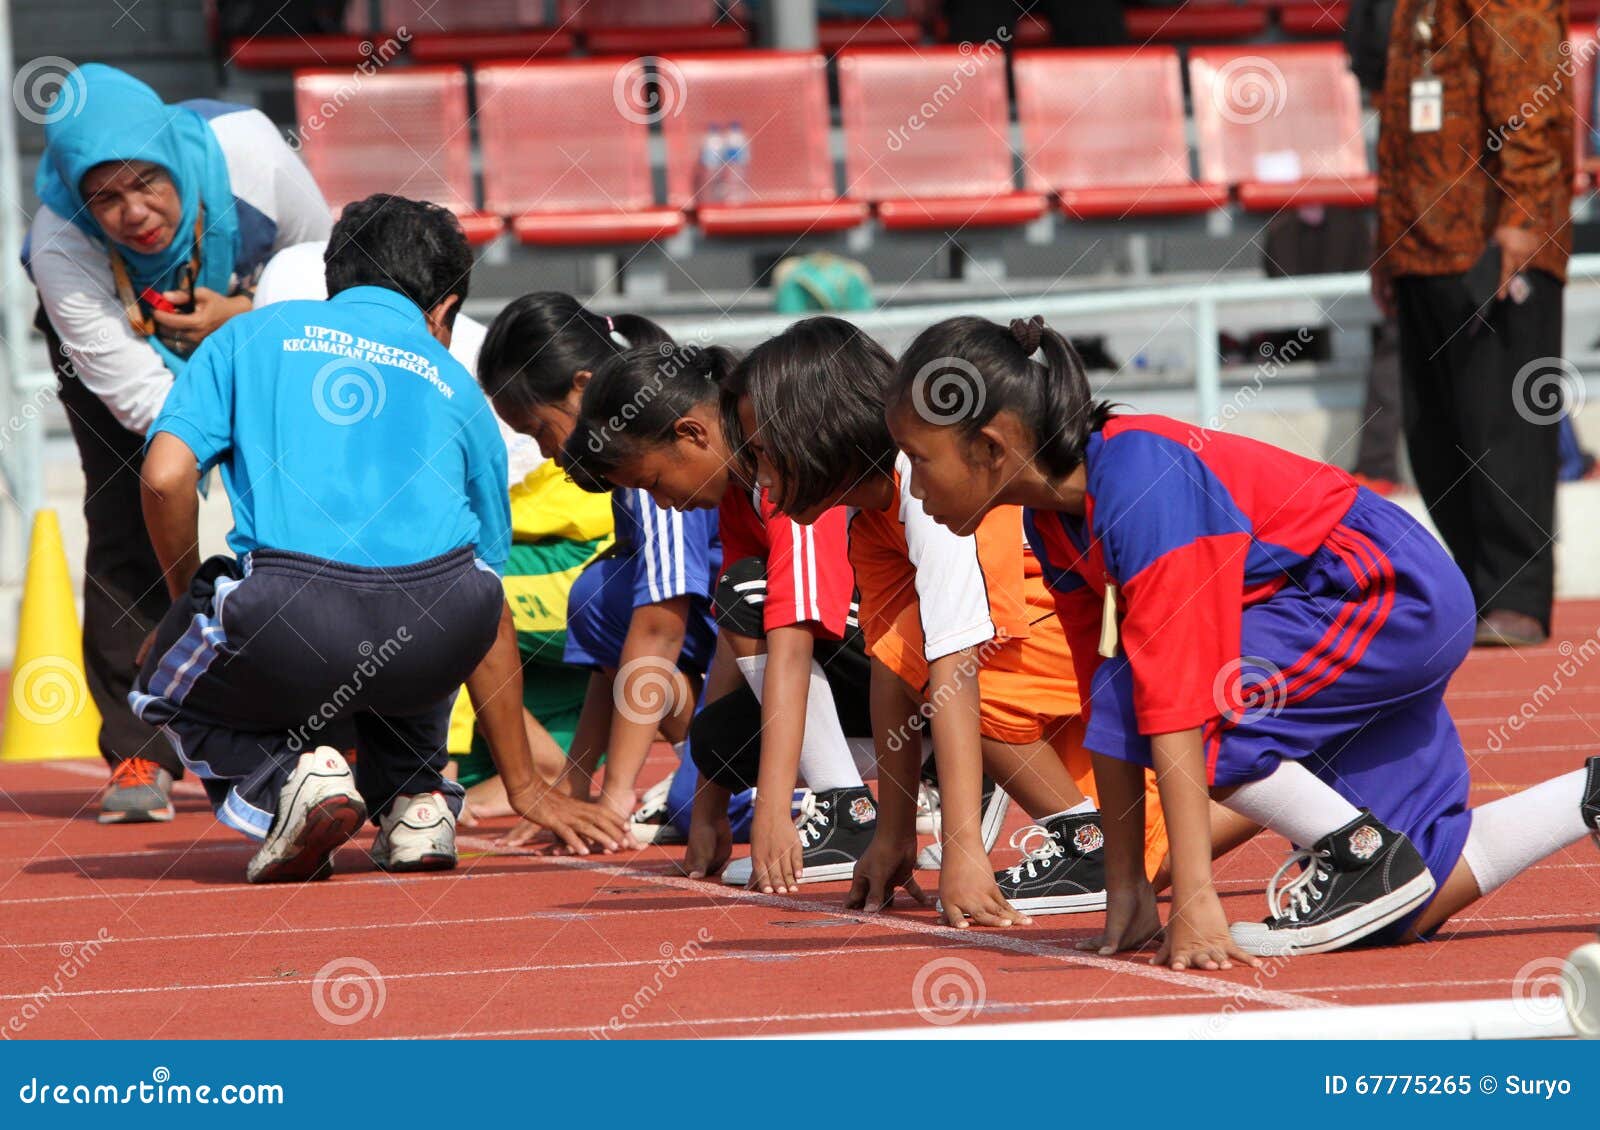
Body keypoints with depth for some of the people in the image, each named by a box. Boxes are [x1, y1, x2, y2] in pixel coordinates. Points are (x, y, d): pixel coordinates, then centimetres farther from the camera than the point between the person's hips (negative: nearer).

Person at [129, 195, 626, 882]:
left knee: (167, 685, 30)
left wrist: (185, 602, 25)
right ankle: (414, 799, 21)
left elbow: (165, 478, 5)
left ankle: (287, 778, 2)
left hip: (290, 628, -3)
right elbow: (491, 614, 32)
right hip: (436, 642, 3)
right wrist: (525, 788, 39)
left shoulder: (252, 335, 23)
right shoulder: (452, 382, 28)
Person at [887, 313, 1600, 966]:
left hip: (1399, 592, -10)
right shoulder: (1055, 522, -1)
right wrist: (1125, 892, 0)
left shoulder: (1141, 483, -29)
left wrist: (1195, 898, -38)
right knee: (1406, 913, 7)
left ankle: (1361, 854, -12)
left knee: (1146, 695, -24)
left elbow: (1175, 699, -35)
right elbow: (1104, 704, 2)